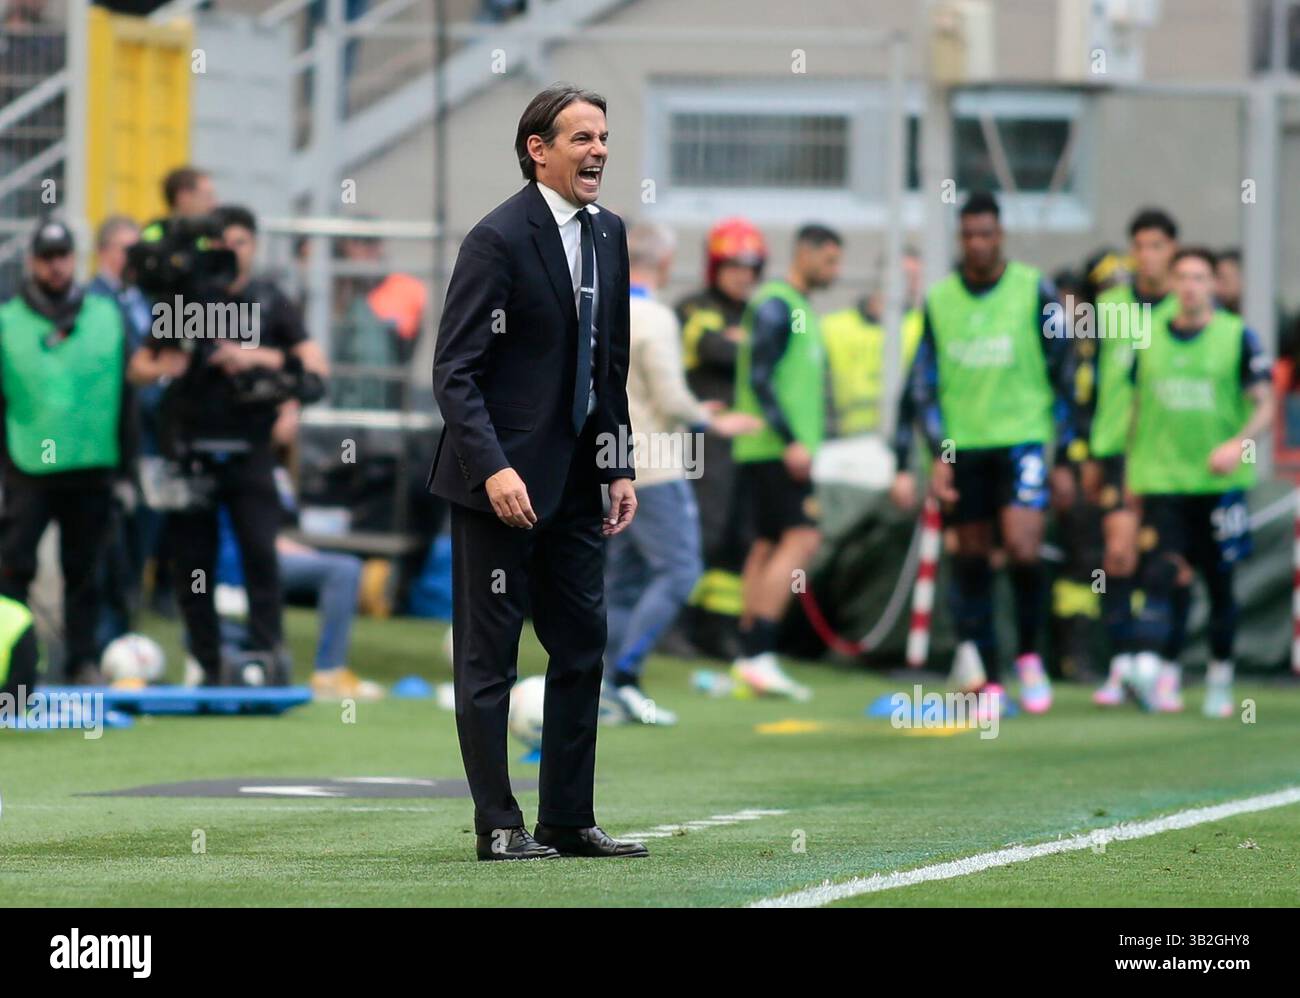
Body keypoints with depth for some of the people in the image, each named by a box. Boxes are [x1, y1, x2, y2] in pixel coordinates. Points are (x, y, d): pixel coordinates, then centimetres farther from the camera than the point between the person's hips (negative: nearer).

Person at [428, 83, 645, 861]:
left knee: (583, 649, 10)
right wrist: (494, 468, -25)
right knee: (489, 659, 0)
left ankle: (569, 821, 17)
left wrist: (620, 467, 11)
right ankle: (499, 827, 4)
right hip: (502, 480, -8)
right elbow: (455, 371, -16)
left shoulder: (608, 234, 10)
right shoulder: (500, 239, -14)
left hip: (574, 482, 8)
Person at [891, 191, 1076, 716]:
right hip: (962, 445, 3)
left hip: (1022, 437, -3)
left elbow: (1061, 374, 3)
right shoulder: (940, 299, 7)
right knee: (972, 558, 3)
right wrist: (939, 453, 0)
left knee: (1022, 546, -18)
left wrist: (1065, 456, 1)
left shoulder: (1034, 290, -1)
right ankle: (985, 679, 9)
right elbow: (924, 383, 9)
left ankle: (1029, 655, 2)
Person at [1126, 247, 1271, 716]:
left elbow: (1265, 405, -2)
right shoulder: (1149, 337, 7)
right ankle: (1154, 670, -28)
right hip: (1162, 480, 1)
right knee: (1160, 575, -16)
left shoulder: (1237, 336, -1)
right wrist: (1133, 471, 16)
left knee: (1219, 583, 8)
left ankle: (1220, 677, 23)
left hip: (1219, 480, -1)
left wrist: (1240, 444, -20)